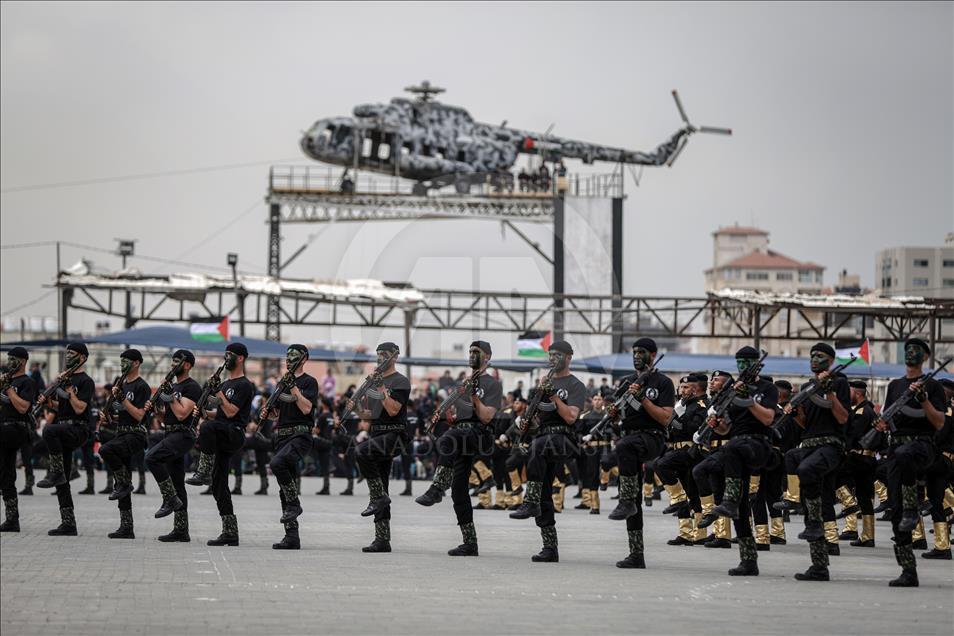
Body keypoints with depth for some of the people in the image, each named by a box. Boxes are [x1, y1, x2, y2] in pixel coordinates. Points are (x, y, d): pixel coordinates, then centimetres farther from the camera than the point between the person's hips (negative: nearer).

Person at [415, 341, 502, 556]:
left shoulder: (493, 385, 4)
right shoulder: (461, 384, 27)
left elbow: (485, 417, -7)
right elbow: (451, 416, 30)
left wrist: (474, 394, -12)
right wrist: (448, 414, 8)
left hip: (478, 433, -7)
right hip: (460, 435, 7)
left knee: (447, 440, -39)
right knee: (458, 489, -1)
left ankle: (437, 489, -45)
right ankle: (470, 544, 3)